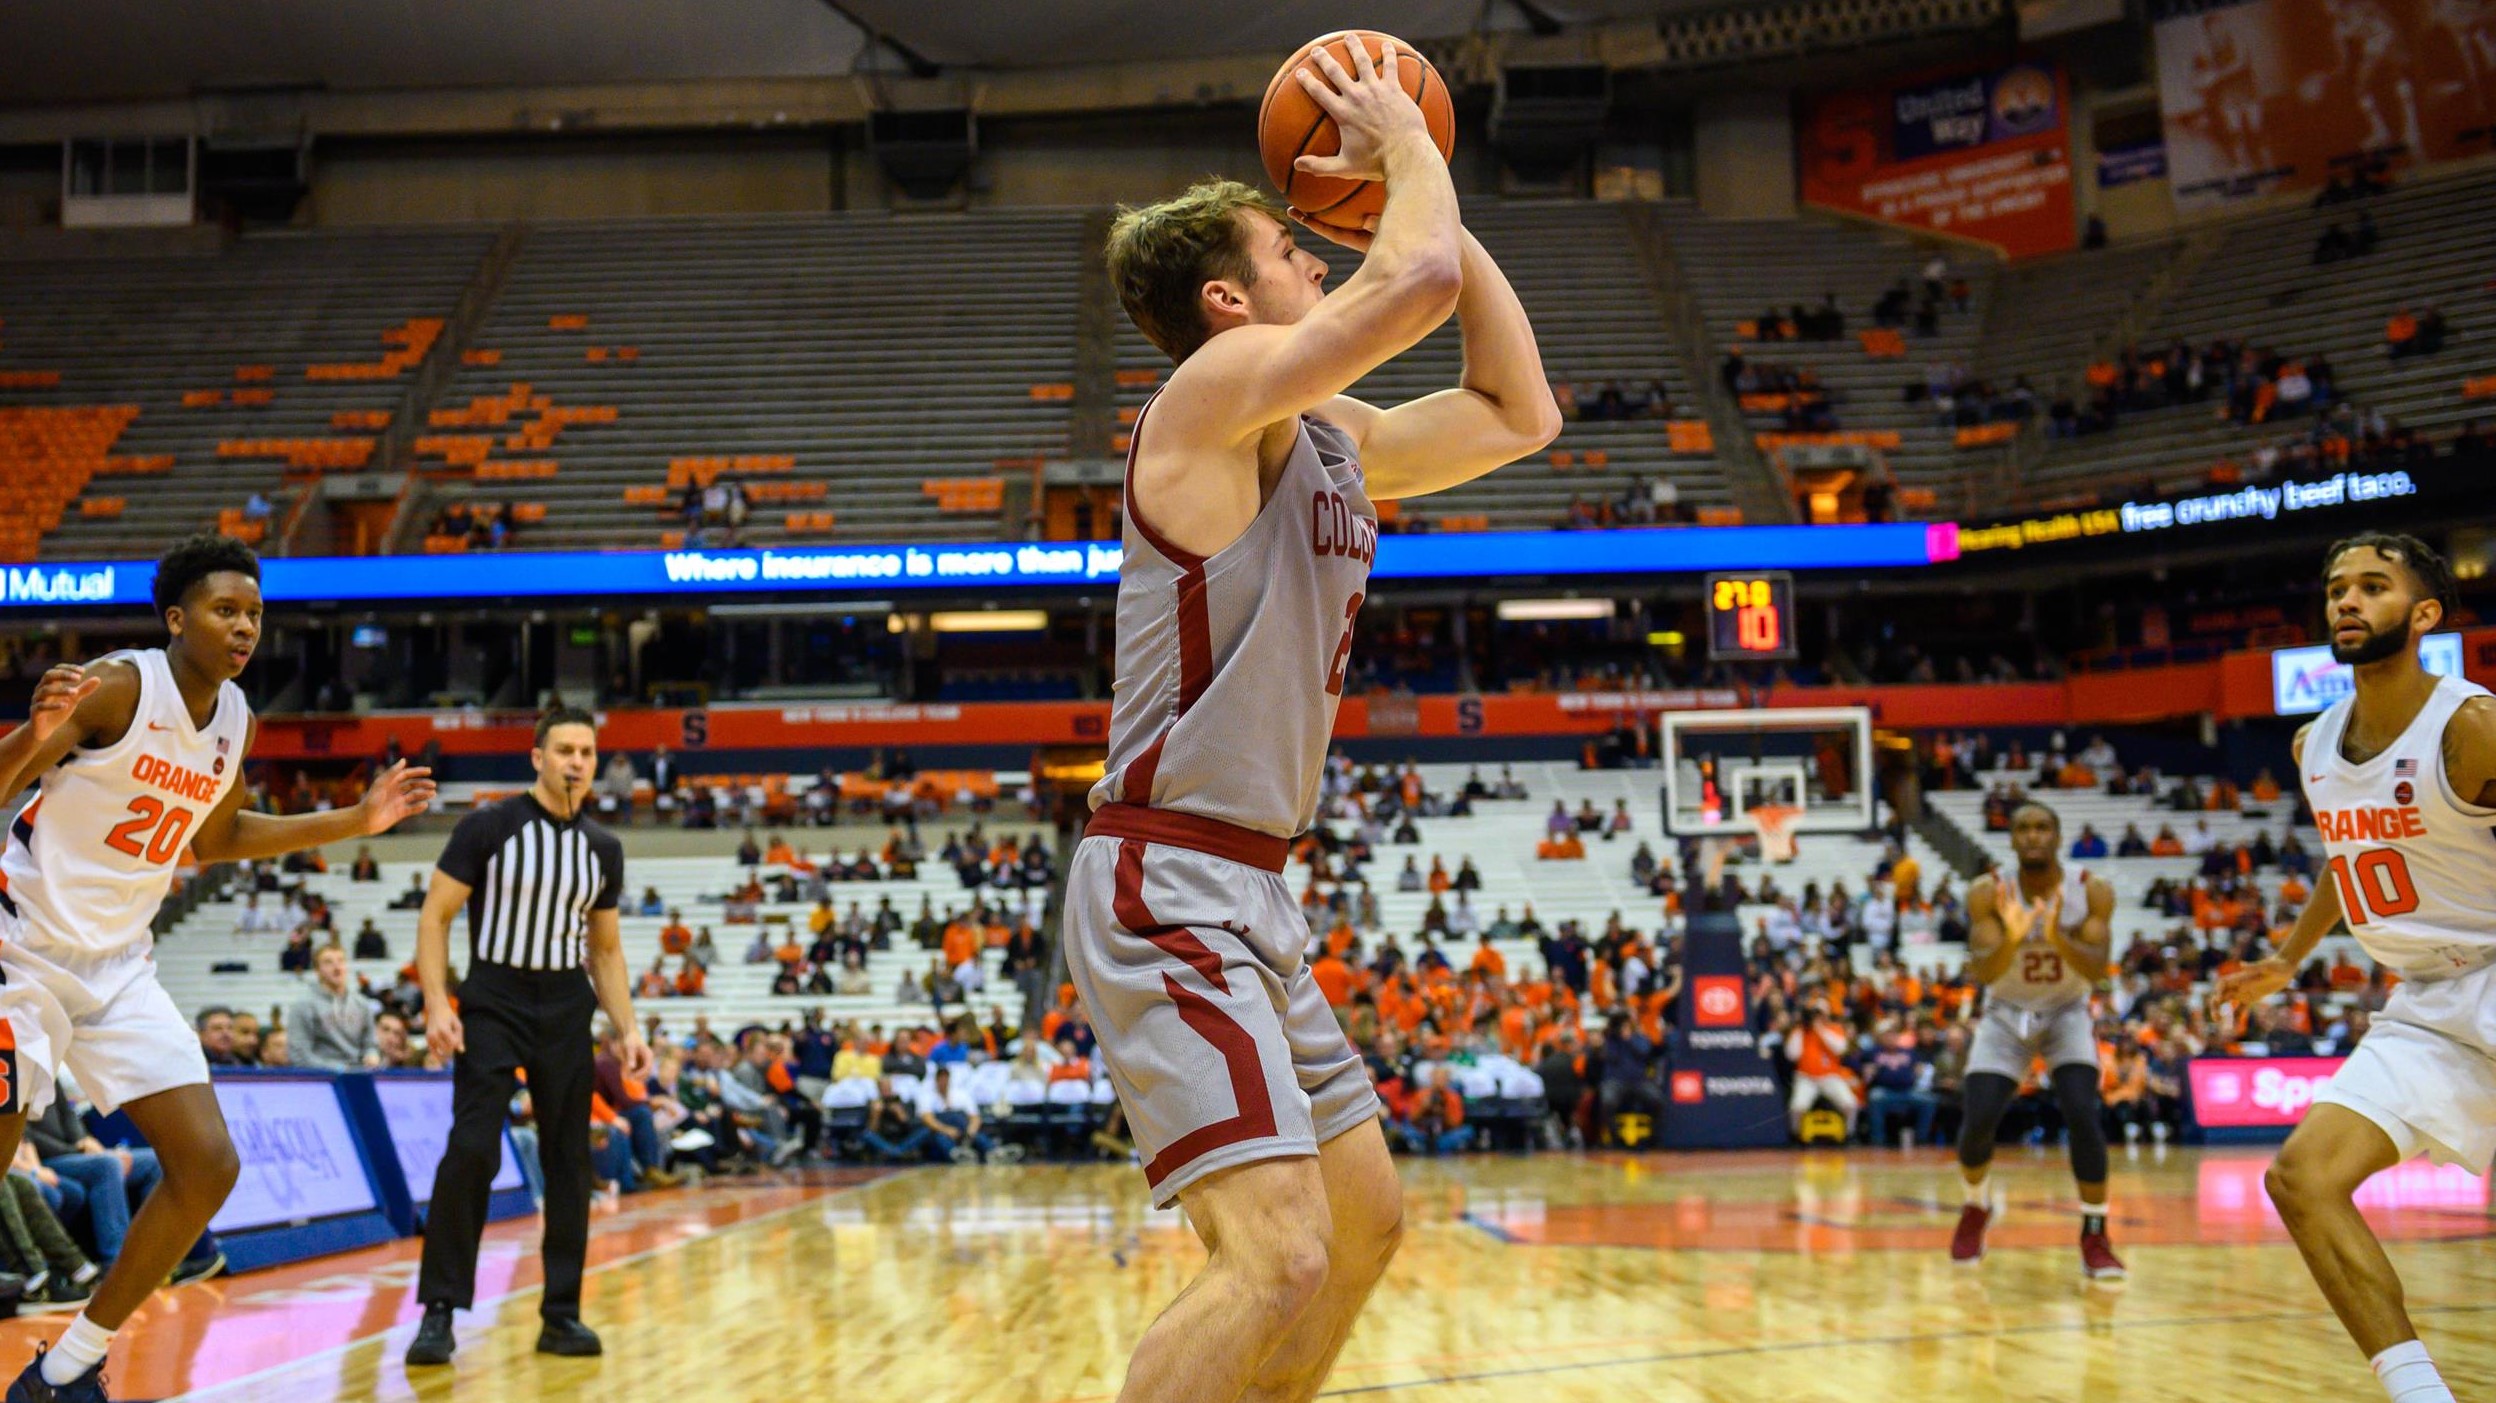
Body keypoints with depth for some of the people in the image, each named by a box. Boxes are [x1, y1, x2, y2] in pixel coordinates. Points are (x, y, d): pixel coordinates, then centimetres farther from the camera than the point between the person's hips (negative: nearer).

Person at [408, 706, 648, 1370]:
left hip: (566, 1012, 4)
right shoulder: (488, 827, -6)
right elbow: (434, 917, -5)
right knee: (471, 1152, -15)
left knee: (568, 1161, 4)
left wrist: (628, 1028, 5)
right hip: (492, 1005, -4)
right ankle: (439, 1313, -5)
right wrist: (436, 1004, -16)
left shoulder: (603, 849, 8)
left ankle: (561, 1315, 13)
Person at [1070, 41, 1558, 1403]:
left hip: (1249, 894, 10)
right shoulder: (1219, 387, -11)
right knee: (1279, 1255, -22)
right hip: (1163, 888, -10)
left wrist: (1430, 193, 17)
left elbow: (1518, 415, 20)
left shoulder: (1338, 442, 16)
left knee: (1365, 1224, 18)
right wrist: (1404, 148, -3)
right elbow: (1421, 279, -24)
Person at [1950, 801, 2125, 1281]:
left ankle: (2095, 1238, -7)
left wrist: (2057, 936, -47)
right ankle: (1977, 1206, 21)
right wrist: (2012, 937, -49)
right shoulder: (1988, 893, -19)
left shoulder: (2092, 892, -17)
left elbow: (2097, 968, -27)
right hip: (2006, 1015, 0)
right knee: (1977, 1121, -11)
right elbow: (1984, 973, -28)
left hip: (2068, 1014, 0)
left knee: (2083, 1115, -22)